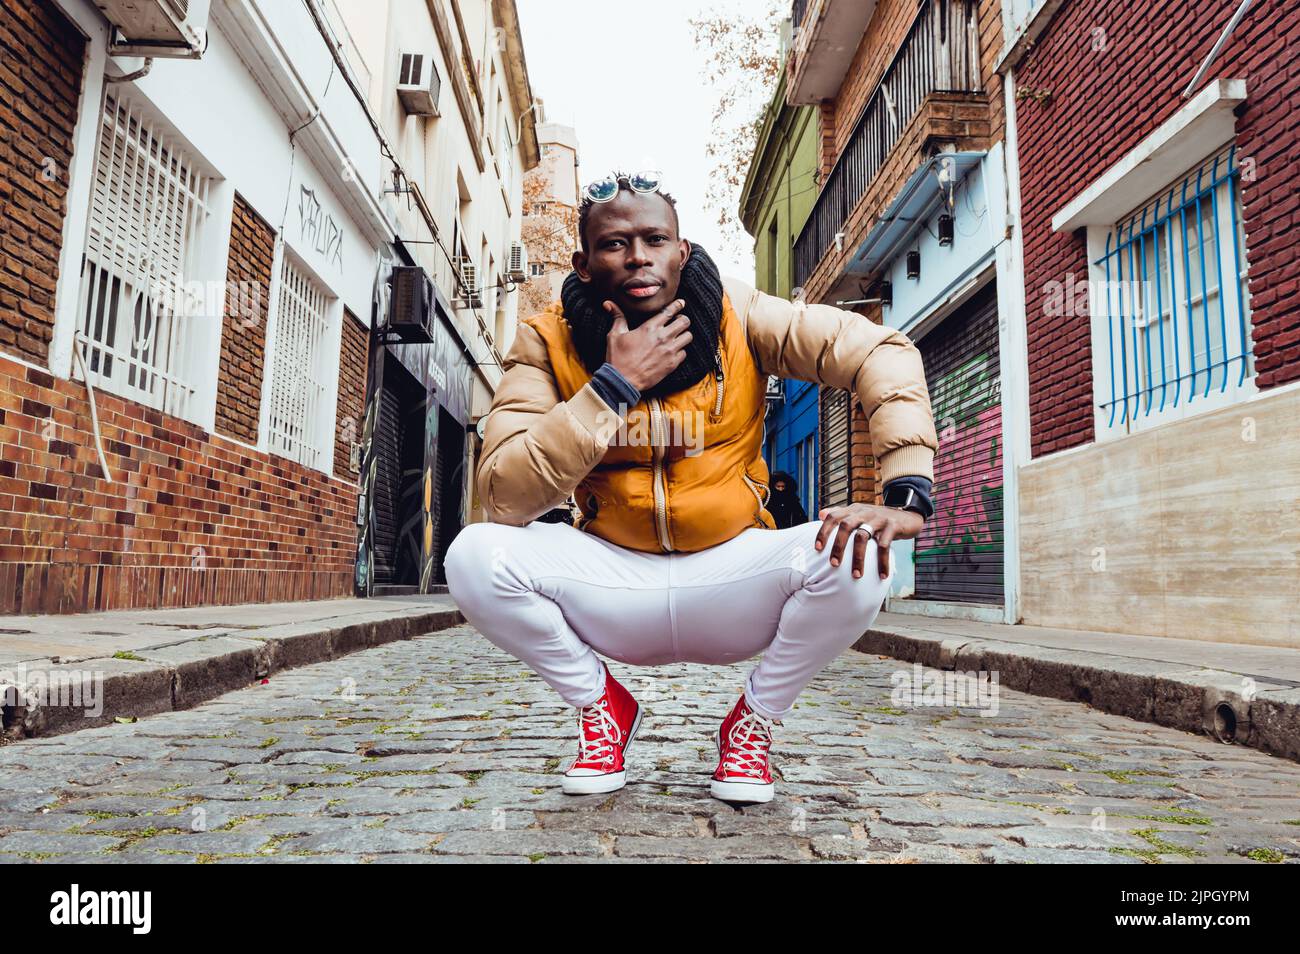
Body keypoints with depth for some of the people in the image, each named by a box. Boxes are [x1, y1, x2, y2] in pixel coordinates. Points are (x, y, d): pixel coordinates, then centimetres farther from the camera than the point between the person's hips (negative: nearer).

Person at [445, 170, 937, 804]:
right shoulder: (548, 341, -8)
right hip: (613, 576, 1)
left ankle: (753, 720, 2)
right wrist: (615, 385, -24)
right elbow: (503, 496, -19)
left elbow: (883, 352, -11)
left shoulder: (737, 318, -7)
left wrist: (906, 495, -26)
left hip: (732, 573, 0)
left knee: (854, 559, -28)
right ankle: (602, 705, 4)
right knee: (475, 554, -25)